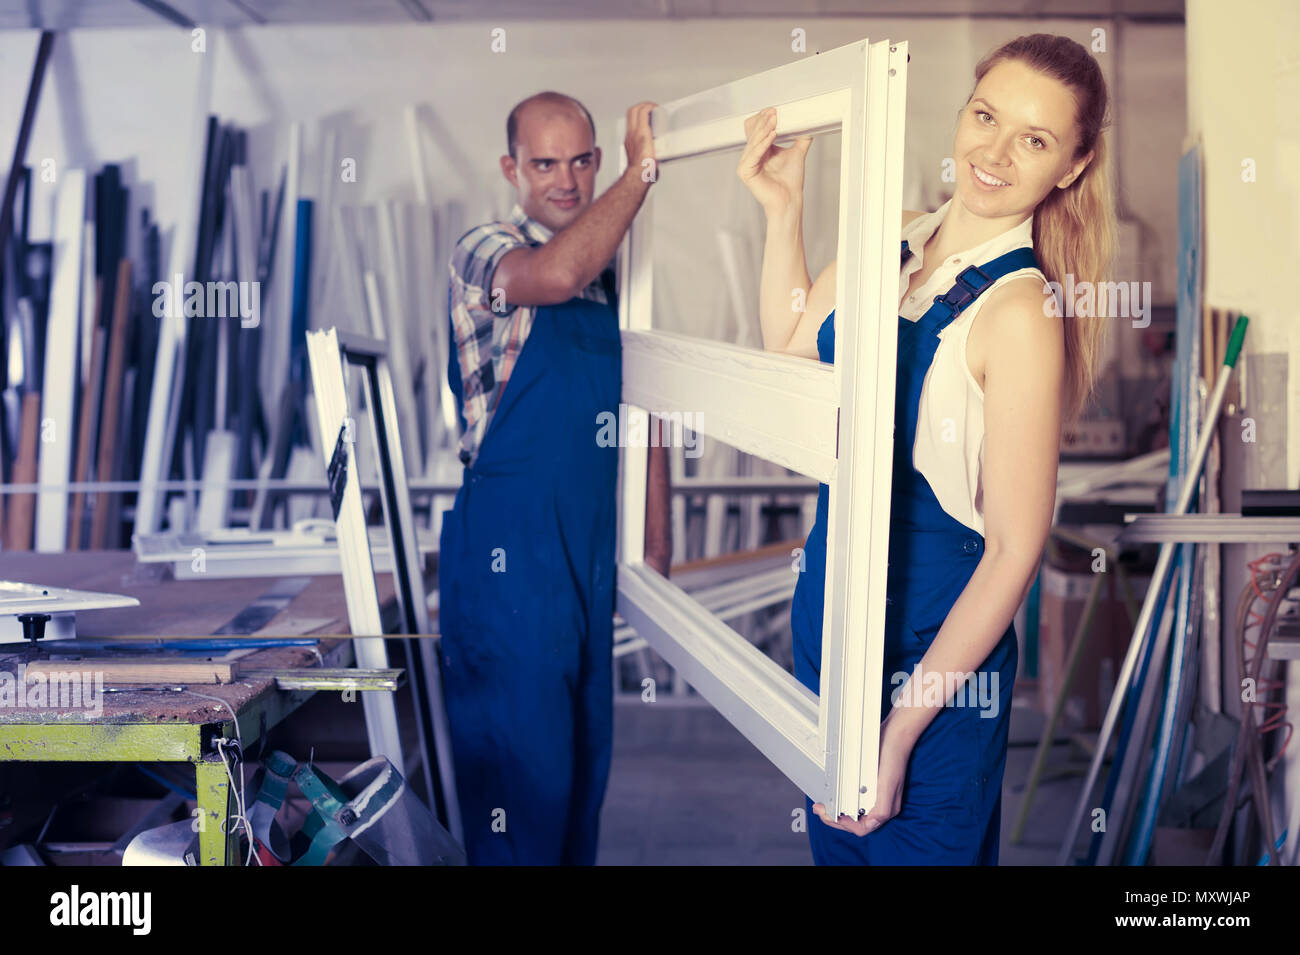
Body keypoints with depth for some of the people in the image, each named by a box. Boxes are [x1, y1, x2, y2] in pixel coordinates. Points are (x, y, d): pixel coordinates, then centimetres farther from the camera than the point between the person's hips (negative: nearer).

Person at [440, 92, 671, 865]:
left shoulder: (613, 271, 13)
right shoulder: (485, 252, -7)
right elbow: (557, 274, -32)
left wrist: (657, 544, 12)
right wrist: (643, 170, -22)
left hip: (593, 542, 7)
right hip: (509, 542, -7)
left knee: (584, 751, 14)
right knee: (519, 753, -4)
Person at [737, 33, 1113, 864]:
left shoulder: (1020, 312, -23)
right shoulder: (894, 239, -1)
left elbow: (1015, 549, -22)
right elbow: (790, 352, 15)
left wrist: (899, 732, -20)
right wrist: (783, 207, 5)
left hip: (934, 644, -7)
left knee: (910, 846, 12)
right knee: (834, 842, 24)